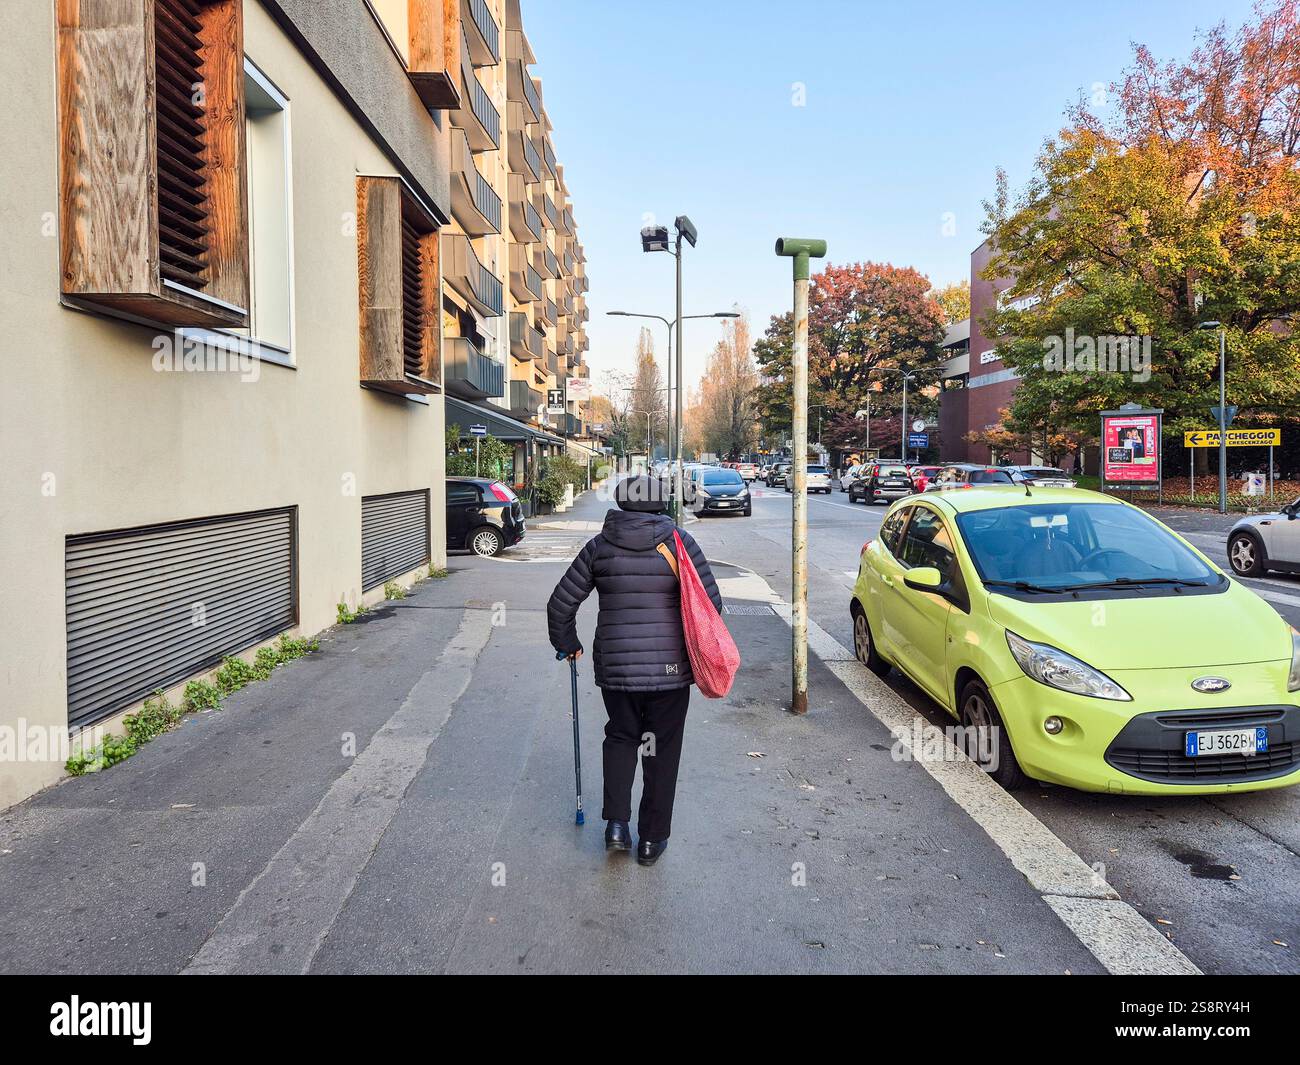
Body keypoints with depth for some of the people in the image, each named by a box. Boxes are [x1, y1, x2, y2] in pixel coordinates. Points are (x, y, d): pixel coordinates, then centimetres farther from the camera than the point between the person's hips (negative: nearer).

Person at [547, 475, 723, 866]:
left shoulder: (599, 546, 0)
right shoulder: (679, 543, -5)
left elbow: (561, 603, 3)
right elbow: (712, 602, -6)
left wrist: (567, 644, 19)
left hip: (614, 665, 2)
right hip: (670, 668, -1)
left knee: (620, 737, 23)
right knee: (662, 749, 12)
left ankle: (616, 823, 12)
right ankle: (652, 839, 20)